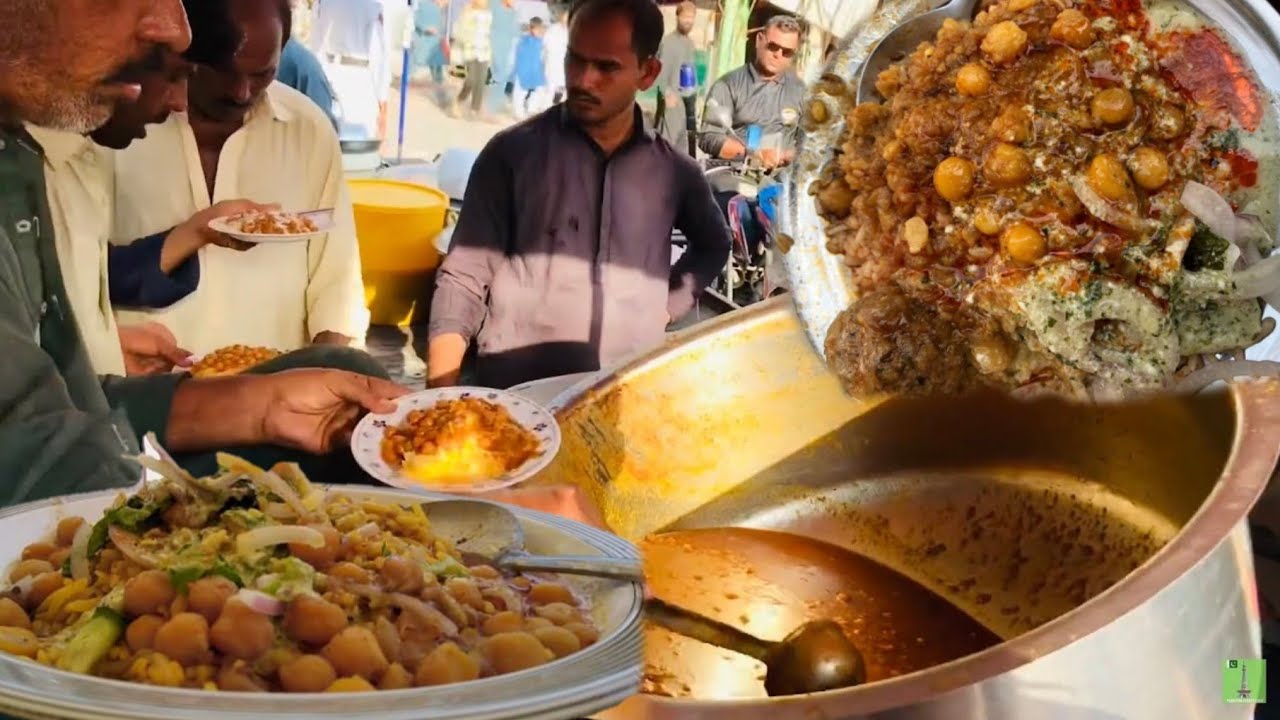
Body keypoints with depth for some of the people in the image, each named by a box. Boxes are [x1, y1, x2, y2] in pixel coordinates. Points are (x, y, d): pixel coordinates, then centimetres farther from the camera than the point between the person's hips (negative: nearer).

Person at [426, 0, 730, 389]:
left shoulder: (673, 170, 10)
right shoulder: (513, 151, 3)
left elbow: (714, 245, 31)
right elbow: (464, 277, 1)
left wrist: (670, 304, 13)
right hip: (517, 382, -3)